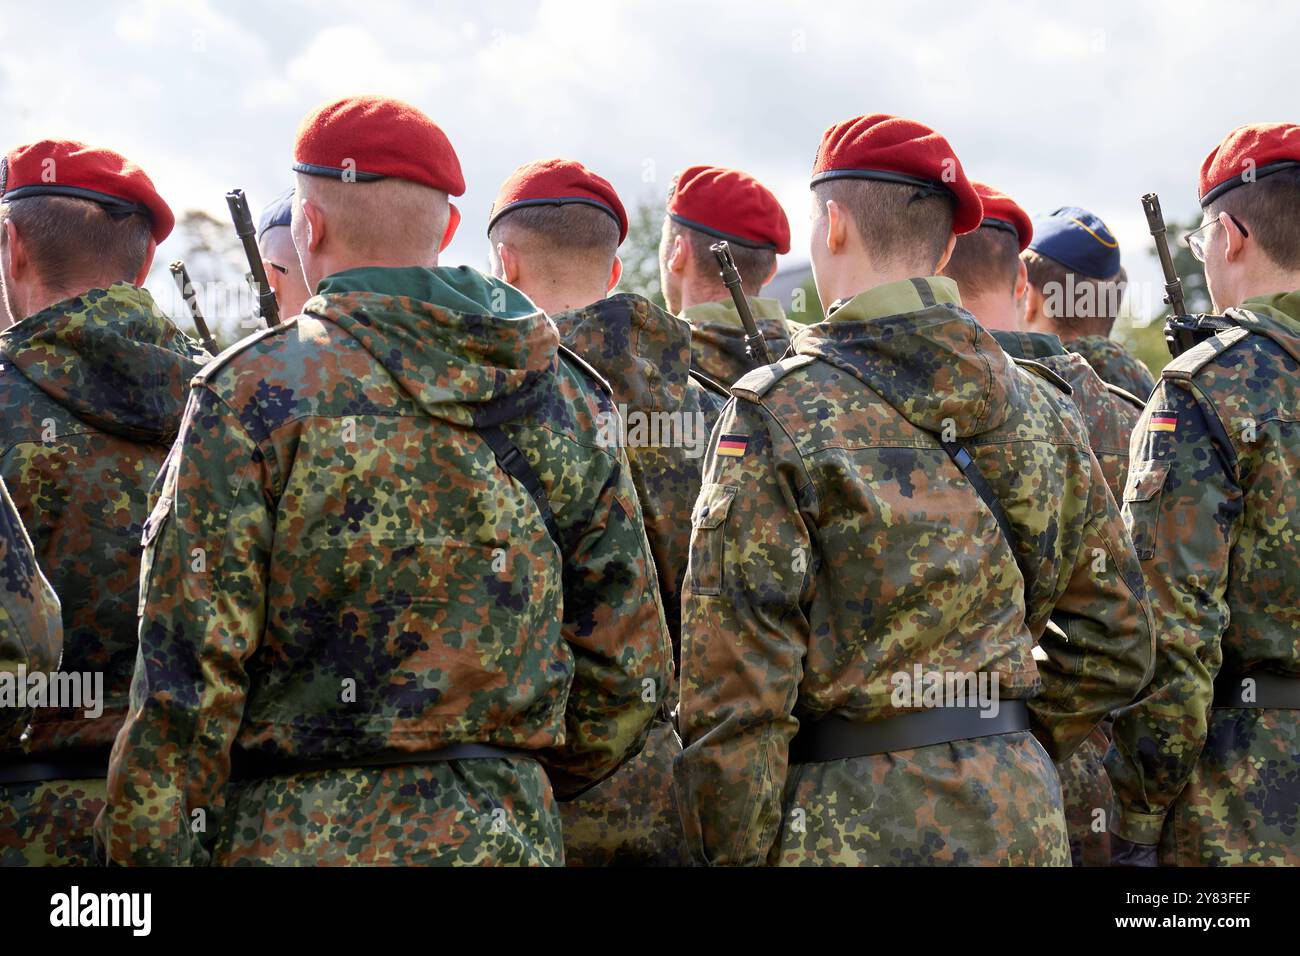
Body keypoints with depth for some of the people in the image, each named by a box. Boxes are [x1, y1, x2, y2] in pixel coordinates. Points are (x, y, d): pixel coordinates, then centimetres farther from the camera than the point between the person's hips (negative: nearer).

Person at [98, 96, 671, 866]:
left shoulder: (257, 391, -6)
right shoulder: (567, 396, 8)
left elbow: (186, 683, -10)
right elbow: (628, 677, 10)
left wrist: (151, 855, -3)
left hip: (301, 840, -4)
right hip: (511, 839, 5)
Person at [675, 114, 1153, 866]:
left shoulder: (778, 415, -9)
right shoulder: (1042, 408, 6)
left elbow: (735, 687, -13)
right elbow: (1115, 646, 10)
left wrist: (735, 853, -6)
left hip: (853, 824, -5)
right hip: (1022, 818, 5)